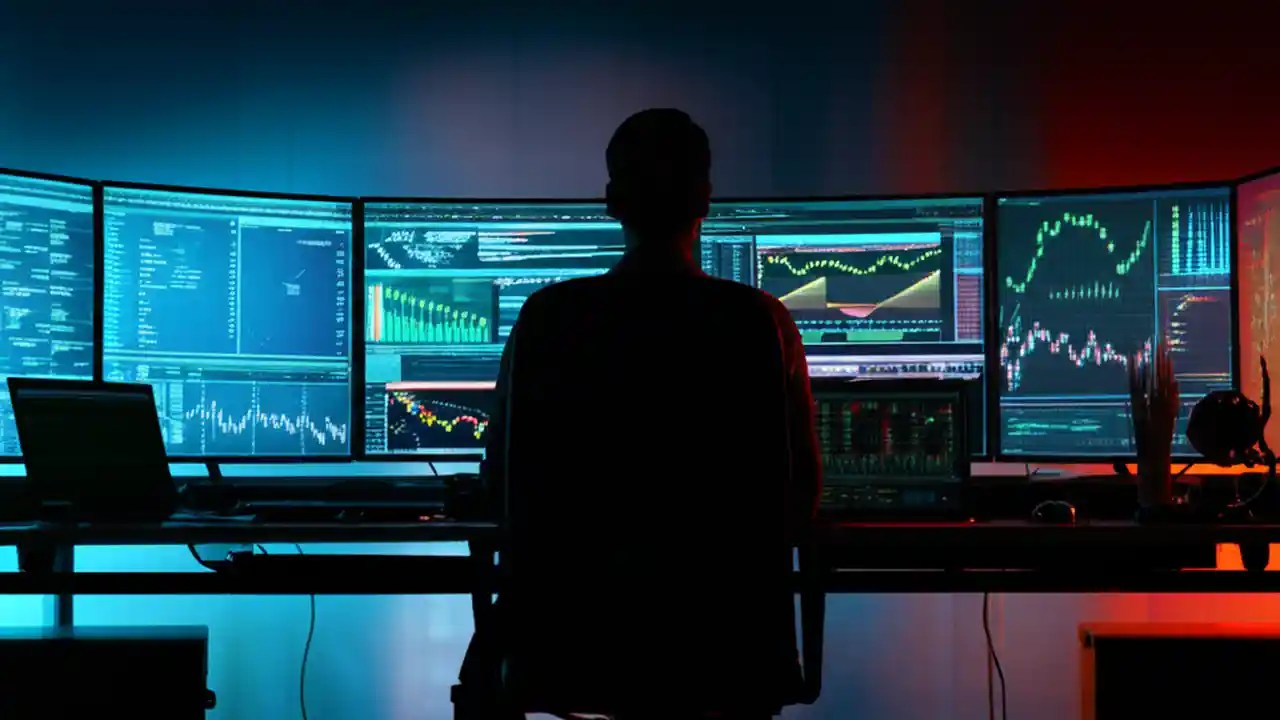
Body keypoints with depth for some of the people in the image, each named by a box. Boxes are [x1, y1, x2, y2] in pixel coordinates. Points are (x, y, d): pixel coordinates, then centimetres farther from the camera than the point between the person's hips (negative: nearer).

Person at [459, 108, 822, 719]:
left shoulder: (546, 317, -7)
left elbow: (500, 484, 4)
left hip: (576, 640, 0)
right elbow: (802, 493, 0)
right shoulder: (762, 323, -9)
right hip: (724, 643, 0)